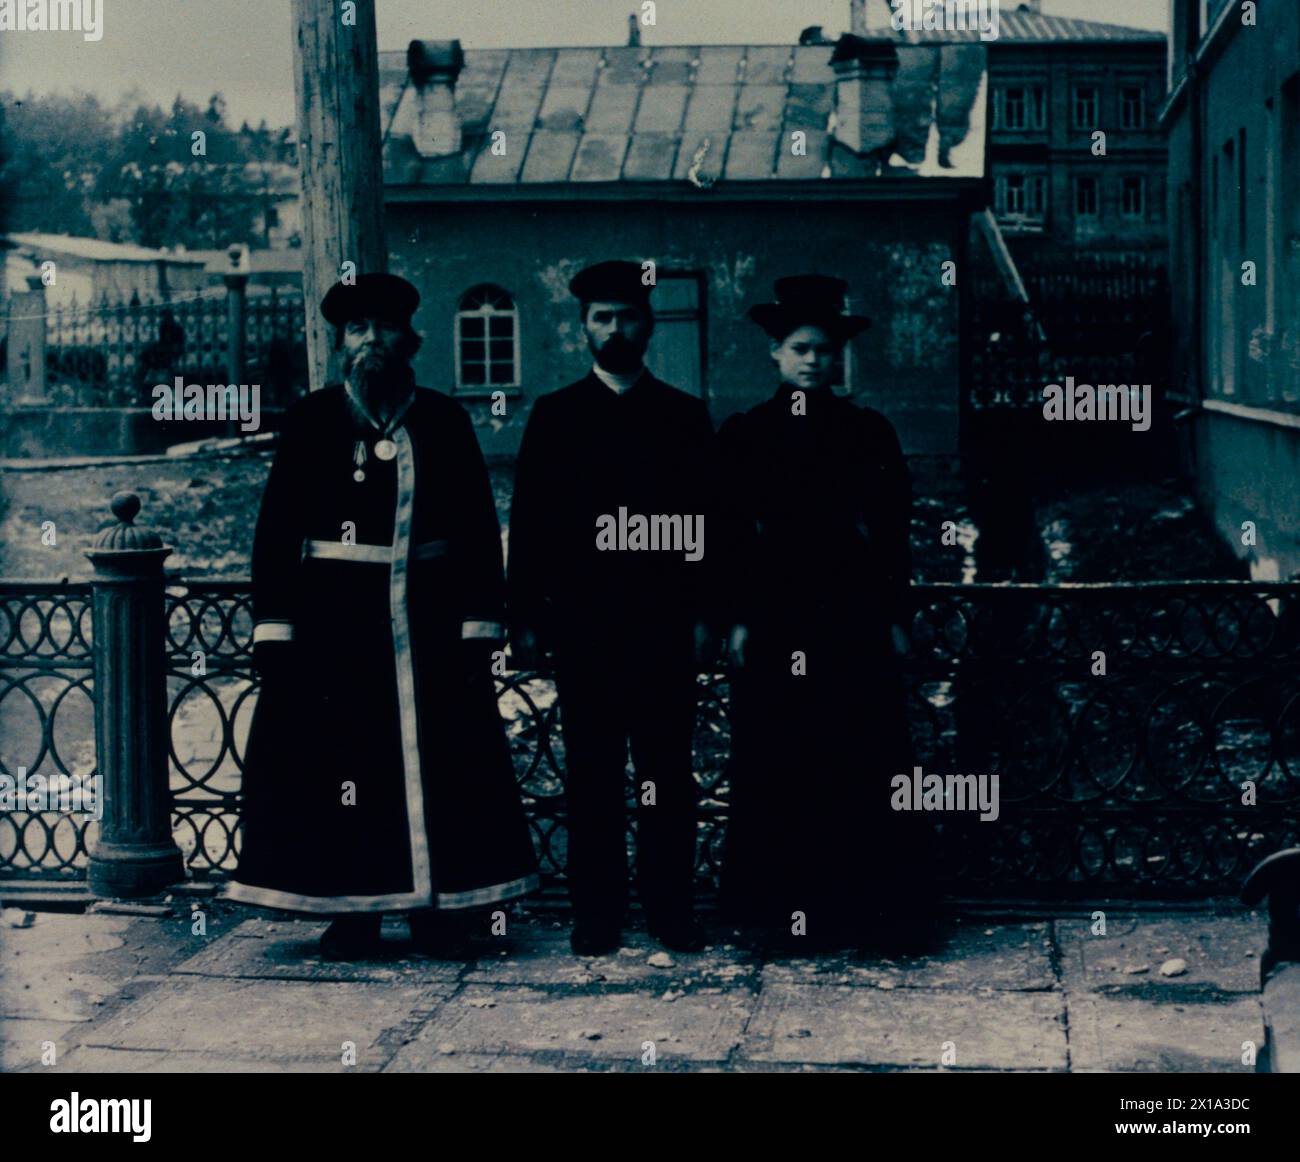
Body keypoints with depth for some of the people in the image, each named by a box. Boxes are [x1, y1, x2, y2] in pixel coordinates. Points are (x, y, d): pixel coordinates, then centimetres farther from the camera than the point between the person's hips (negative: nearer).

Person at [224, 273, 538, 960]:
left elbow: (477, 526, 6)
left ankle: (441, 908, 16)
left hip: (429, 619, 1)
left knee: (442, 760, 3)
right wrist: (275, 630, -6)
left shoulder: (444, 421, 7)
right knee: (339, 758, -1)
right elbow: (276, 528, 2)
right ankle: (352, 913, 11)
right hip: (337, 620, -1)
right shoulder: (311, 420, 4)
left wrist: (480, 626, -1)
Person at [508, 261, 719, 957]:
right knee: (592, 774, 3)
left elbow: (705, 521, 8)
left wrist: (703, 614, 1)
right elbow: (528, 522, 5)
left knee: (668, 770, 3)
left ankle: (670, 908, 12)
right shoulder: (555, 416, 8)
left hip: (664, 622, 1)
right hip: (583, 623, 0)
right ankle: (597, 912, 10)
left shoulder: (685, 416, 10)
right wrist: (525, 619, -1)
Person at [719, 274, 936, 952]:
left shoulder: (869, 432, 7)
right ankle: (784, 909, 11)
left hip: (856, 623, 1)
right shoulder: (744, 435, 5)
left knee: (862, 767, 2)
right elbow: (731, 536, 2)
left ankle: (860, 906, 12)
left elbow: (893, 533, 6)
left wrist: (896, 618, 1)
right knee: (778, 769, 2)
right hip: (775, 625, 0)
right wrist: (736, 620, -4)